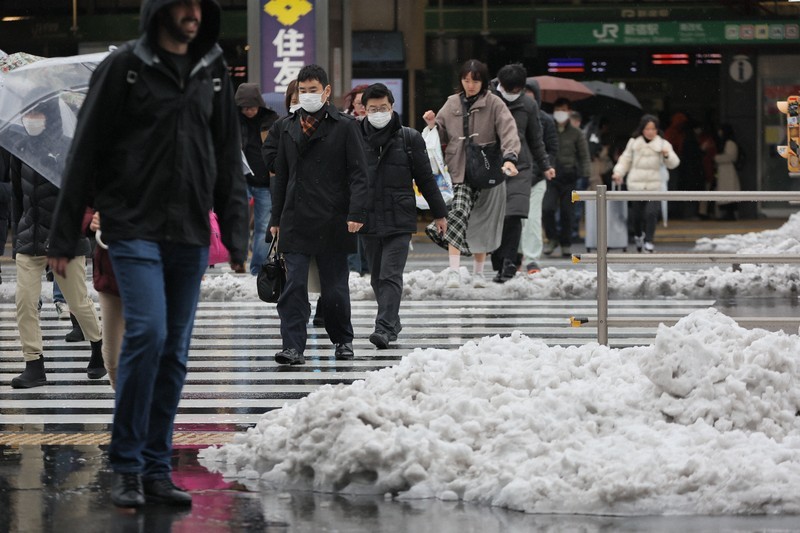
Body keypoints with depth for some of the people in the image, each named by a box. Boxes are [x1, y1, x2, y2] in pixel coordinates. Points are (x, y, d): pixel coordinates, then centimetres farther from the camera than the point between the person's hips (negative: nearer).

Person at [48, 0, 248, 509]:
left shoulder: (214, 71, 11)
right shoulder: (125, 67, -3)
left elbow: (229, 160, 16)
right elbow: (86, 152, -3)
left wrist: (237, 236, 9)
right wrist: (64, 238, -6)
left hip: (190, 235, 5)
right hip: (134, 229, -5)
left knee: (175, 352, 6)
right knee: (147, 333, -17)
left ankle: (158, 469, 13)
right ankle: (127, 466, -6)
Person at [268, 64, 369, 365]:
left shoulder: (345, 126, 1)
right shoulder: (288, 127, 13)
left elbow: (358, 173, -4)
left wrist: (356, 213, -15)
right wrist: (276, 218, 14)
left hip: (332, 221, -3)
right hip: (296, 221, 3)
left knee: (335, 288, 7)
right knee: (294, 286, -7)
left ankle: (342, 340, 26)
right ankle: (293, 347, -10)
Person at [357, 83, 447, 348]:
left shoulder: (409, 138, 1)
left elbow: (425, 178, 7)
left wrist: (439, 213, 9)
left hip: (399, 220, -3)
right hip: (368, 220, 3)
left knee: (391, 276, -11)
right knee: (378, 277, 11)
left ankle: (385, 328, -17)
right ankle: (392, 323, 24)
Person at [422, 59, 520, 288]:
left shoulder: (494, 104, -3)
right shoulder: (452, 104, 9)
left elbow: (508, 131, -14)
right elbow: (442, 136, 17)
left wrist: (509, 158, -30)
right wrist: (432, 125, -5)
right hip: (459, 172, 1)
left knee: (483, 223, 7)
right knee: (457, 213, -19)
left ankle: (478, 272, 24)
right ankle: (453, 270, -24)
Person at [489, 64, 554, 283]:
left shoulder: (528, 106, 7)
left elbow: (536, 140, 18)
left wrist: (545, 166, 20)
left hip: (520, 168, 0)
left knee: (513, 216, -14)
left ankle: (509, 263, -9)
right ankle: (499, 265, 10)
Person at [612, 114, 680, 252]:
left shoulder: (663, 144, 4)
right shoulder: (634, 143, 7)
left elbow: (673, 163, 1)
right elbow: (626, 159, 15)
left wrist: (667, 155, -20)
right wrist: (618, 172, 1)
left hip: (654, 185, -1)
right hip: (636, 185, 1)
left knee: (651, 213, -16)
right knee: (636, 215, 7)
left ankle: (648, 241, -6)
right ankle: (638, 235, 35)